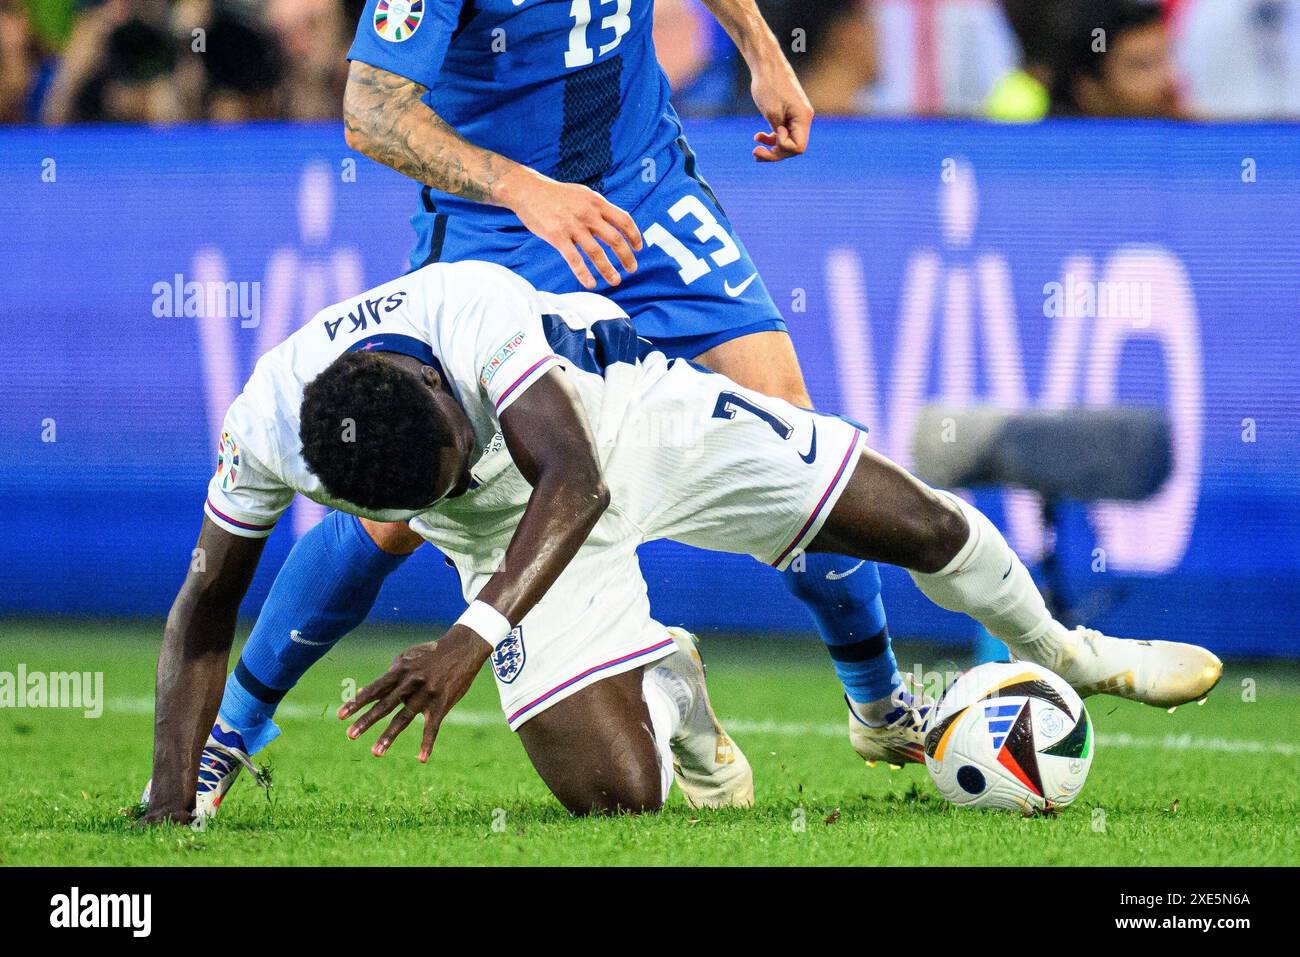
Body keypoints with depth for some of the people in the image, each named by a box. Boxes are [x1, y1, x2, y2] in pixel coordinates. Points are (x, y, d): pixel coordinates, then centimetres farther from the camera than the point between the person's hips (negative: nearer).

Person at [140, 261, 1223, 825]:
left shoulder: (471, 309, -41)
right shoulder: (263, 432, -30)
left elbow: (576, 482, -48)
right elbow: (207, 606, -15)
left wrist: (472, 640, -62)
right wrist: (172, 798, -24)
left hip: (638, 419, -1)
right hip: (521, 540, 1)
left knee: (926, 525, -1)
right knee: (616, 799, -15)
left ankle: (1067, 654, 34)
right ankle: (674, 702, 25)